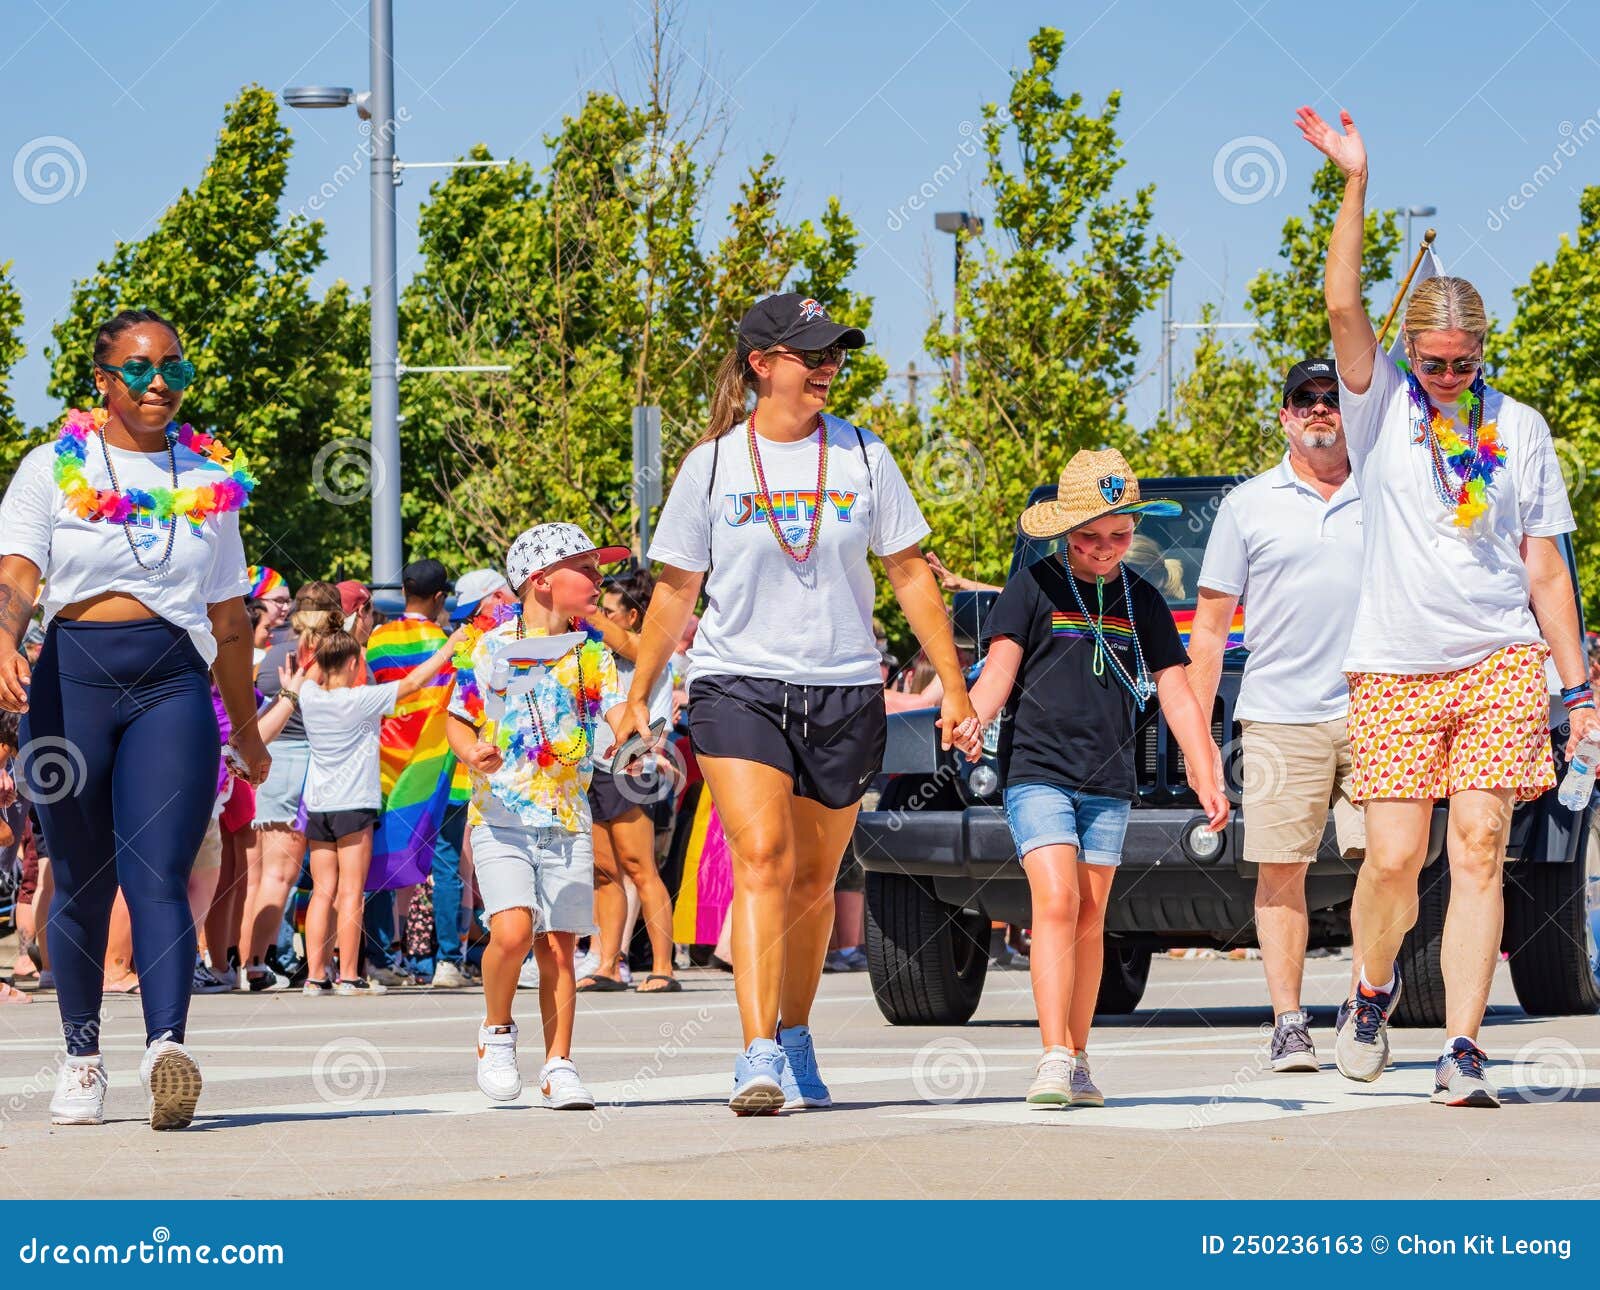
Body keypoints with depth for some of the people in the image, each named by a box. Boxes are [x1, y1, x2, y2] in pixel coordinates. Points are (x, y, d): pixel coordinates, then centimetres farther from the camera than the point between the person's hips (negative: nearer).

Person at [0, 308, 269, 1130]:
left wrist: (246, 725, 28)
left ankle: (166, 1048, -30)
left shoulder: (210, 479, 15)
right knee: (81, 881, 5)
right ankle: (82, 1055, 21)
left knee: (159, 875, -15)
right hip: (71, 678, 0)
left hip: (174, 685, 1)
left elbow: (228, 616, 22)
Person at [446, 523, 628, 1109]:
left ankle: (559, 1067, 9)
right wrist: (472, 752, -15)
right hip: (502, 816, -3)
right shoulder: (491, 648, 0)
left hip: (568, 820, 3)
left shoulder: (593, 654, 8)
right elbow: (458, 720, 6)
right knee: (512, 929, -19)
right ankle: (497, 1030, 6)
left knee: (560, 946, 0)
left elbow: (619, 712, -3)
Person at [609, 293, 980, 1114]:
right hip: (737, 684, -2)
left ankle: (794, 1039, 28)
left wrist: (953, 685, 7)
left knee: (813, 880, 9)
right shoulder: (712, 463, 0)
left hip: (844, 692, 2)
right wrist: (638, 696, 11)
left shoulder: (861, 456, 4)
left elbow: (909, 574, 10)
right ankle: (758, 1059, -22)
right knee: (761, 860, -18)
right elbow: (675, 588, 9)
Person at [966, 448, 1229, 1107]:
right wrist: (971, 716, -26)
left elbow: (1176, 694, 12)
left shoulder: (1143, 602, 11)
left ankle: (1077, 1059, 15)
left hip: (1109, 782, 4)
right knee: (1056, 904, -17)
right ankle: (1054, 1059, -20)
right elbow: (998, 673, -5)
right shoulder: (1034, 587, 1)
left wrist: (1206, 776, 4)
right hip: (1037, 771, -4)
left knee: (1090, 919, 7)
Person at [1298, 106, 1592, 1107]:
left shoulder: (1520, 429, 10)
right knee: (1393, 859, -6)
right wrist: (1356, 186, -16)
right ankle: (1375, 987, 26)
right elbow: (1343, 305, -9)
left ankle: (1462, 1052, -10)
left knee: (1478, 850, -9)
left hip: (1501, 661, 1)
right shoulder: (1382, 407, 6)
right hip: (1394, 668, -1)